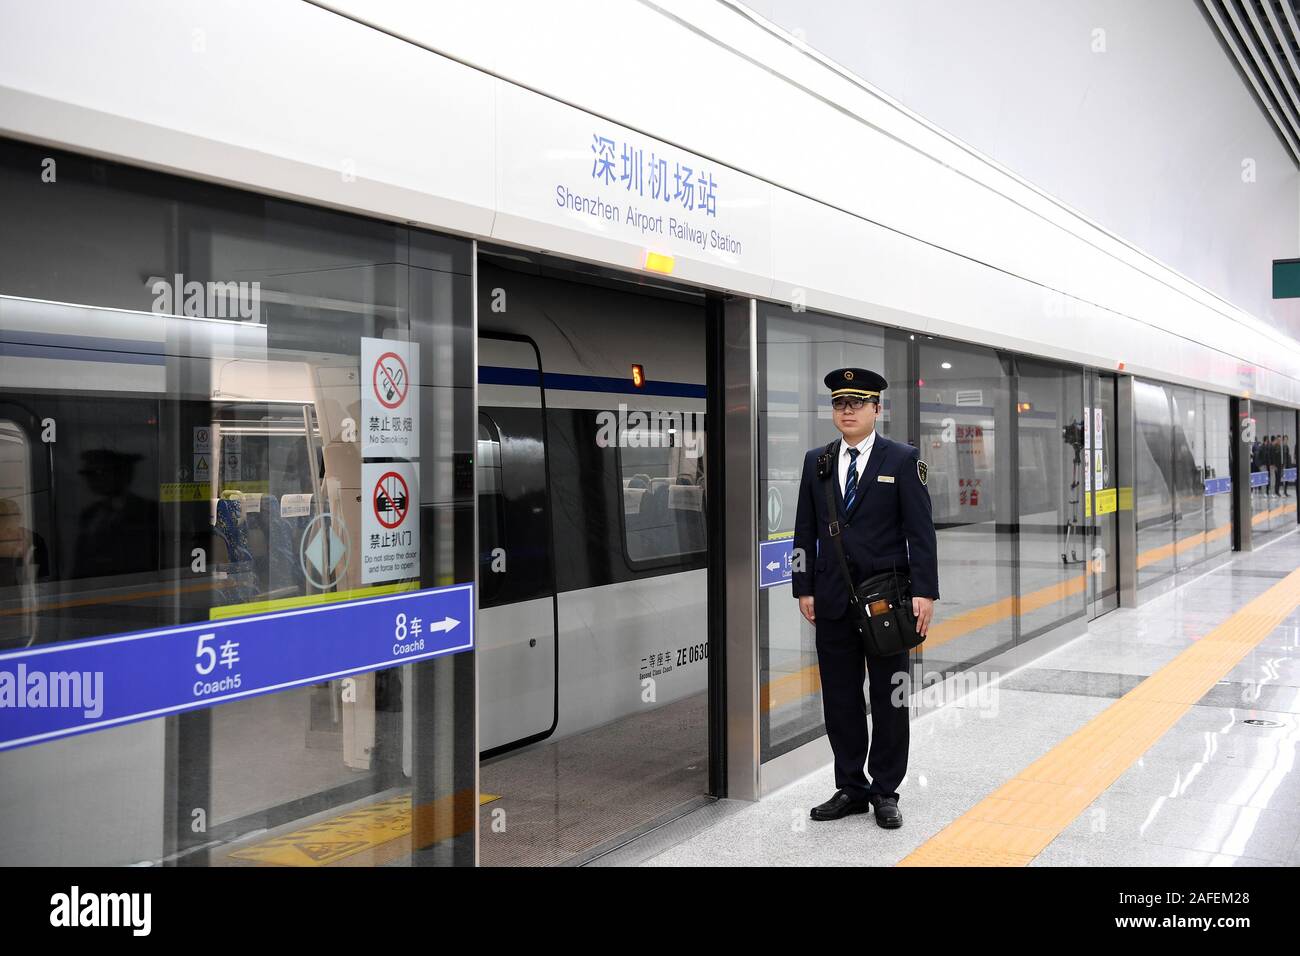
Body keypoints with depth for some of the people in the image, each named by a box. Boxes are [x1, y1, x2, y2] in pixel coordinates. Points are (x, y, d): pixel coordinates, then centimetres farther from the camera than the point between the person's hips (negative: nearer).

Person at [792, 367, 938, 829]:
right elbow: (805, 531, 11)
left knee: (889, 700, 4)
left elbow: (921, 530, -5)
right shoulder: (816, 461, 9)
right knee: (840, 698, 8)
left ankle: (885, 791, 16)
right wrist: (804, 588, 5)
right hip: (833, 599, 3)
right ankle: (850, 788, 20)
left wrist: (924, 592, -11)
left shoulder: (902, 459, -1)